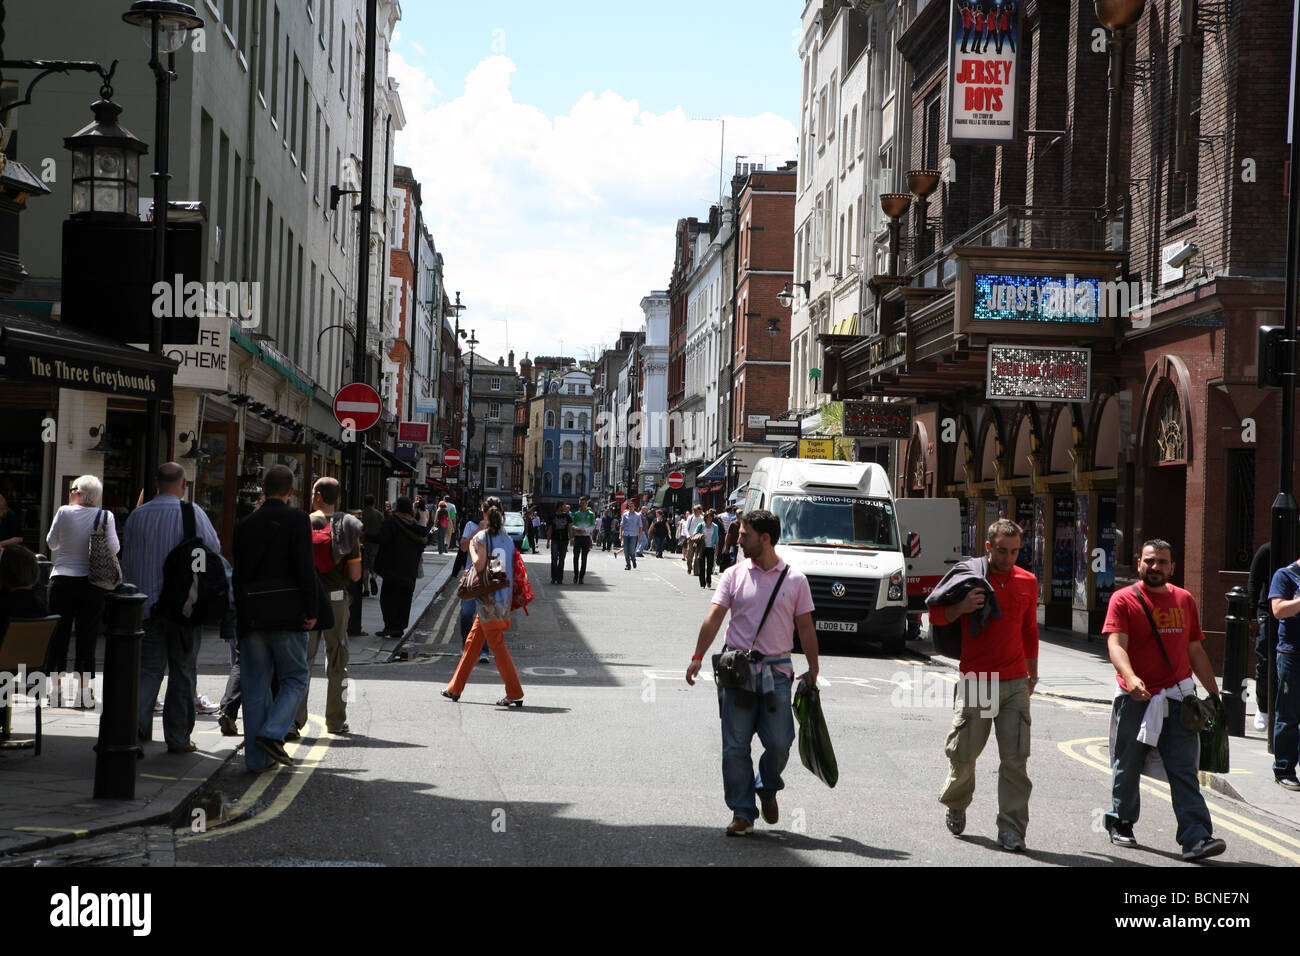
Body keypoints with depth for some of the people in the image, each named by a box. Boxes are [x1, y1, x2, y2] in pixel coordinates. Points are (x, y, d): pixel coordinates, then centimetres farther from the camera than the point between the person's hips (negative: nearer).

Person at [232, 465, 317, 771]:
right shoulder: (296, 519, -4)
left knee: (256, 685, 7)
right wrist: (311, 611, -6)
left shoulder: (245, 525, 11)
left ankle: (257, 757, 7)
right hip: (287, 613, -4)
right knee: (295, 678, 8)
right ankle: (273, 733, -12)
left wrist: (242, 613, 16)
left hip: (251, 615, 4)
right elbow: (306, 568, -11)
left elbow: (238, 573, 12)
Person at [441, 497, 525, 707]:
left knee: (498, 646, -4)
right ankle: (455, 689, 23)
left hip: (488, 599, -7)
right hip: (504, 598, 7)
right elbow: (514, 570, 9)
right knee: (472, 642, 16)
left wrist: (472, 547, -1)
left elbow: (480, 565, -16)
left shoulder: (482, 536, -10)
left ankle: (515, 694, -8)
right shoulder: (508, 539, 9)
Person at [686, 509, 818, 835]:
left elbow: (806, 628, 6)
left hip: (777, 671, -1)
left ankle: (767, 789, 27)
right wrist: (698, 656, -15)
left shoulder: (795, 580, 3)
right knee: (735, 746, -1)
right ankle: (742, 812, 8)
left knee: (779, 743, -3)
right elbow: (714, 618, -4)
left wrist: (813, 672, 4)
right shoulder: (734, 575, 4)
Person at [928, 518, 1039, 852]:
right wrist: (961, 608, -14)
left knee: (1015, 758, -4)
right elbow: (936, 616, 5)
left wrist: (1032, 672, 21)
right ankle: (956, 806, 32)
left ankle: (1011, 830, -1)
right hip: (975, 681, -2)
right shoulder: (969, 576, -1)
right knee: (963, 753, 4)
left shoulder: (1028, 582, 9)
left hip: (1015, 684, 2)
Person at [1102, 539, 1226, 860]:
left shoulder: (1184, 600, 12)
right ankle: (1120, 824, 30)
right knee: (1127, 768, 9)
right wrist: (1130, 677, -35)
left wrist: (1214, 692, 16)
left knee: (1184, 771, -5)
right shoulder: (1123, 600, -3)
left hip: (1178, 697, 3)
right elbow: (1116, 644, -16)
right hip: (1136, 698, -3)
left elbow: (1196, 651, 19)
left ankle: (1196, 839, -12)